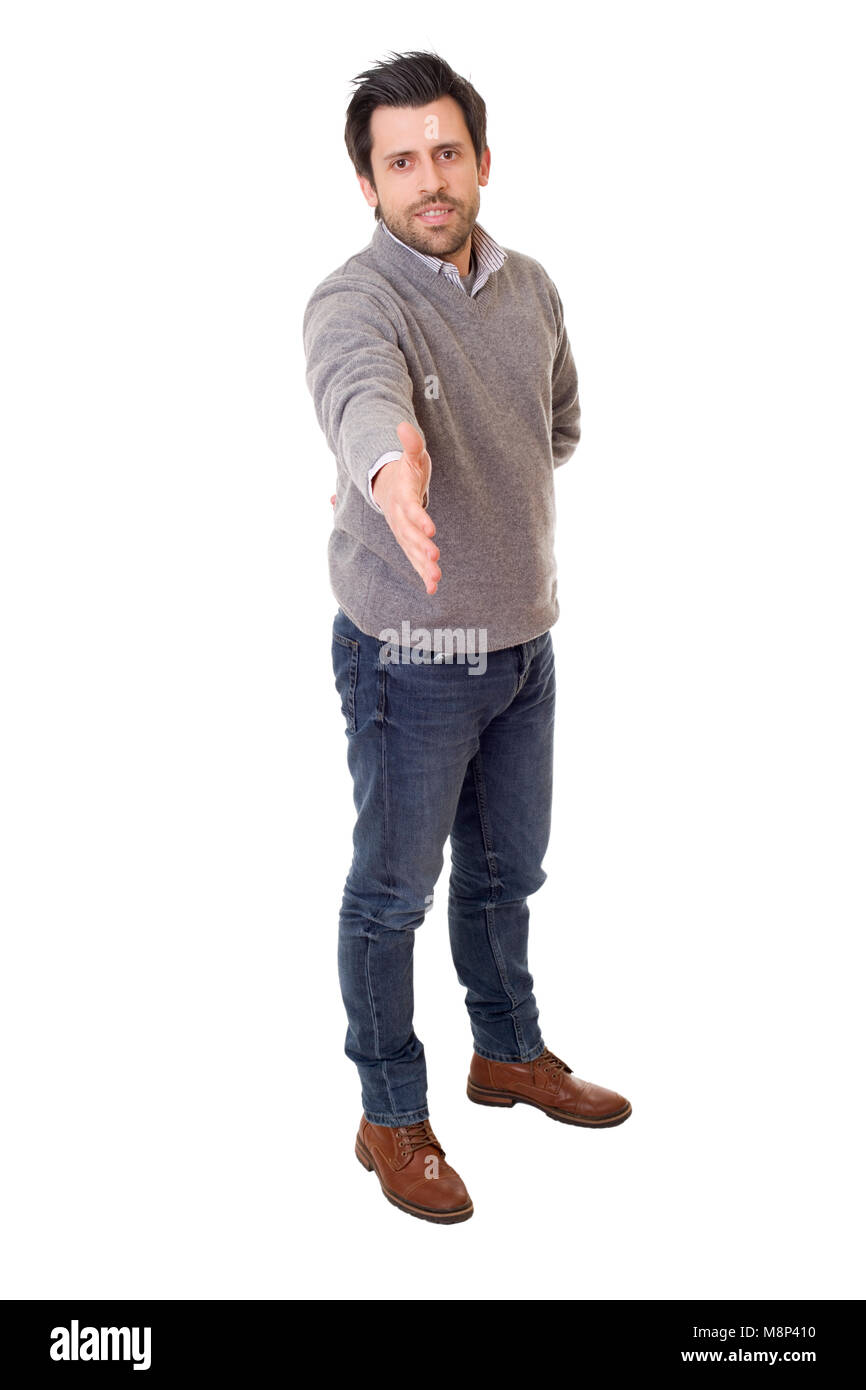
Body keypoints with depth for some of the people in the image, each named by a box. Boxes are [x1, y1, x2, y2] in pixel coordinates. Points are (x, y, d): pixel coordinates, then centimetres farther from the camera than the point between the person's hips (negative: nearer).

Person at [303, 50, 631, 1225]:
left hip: (524, 640, 6)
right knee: (394, 892, 10)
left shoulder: (530, 289, 3)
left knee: (508, 868, 21)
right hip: (412, 656, -6)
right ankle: (392, 1116, 29)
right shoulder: (355, 302, -19)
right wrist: (392, 471, -65)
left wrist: (472, 488, 8)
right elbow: (362, 394, -44)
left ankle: (509, 1054, 44)